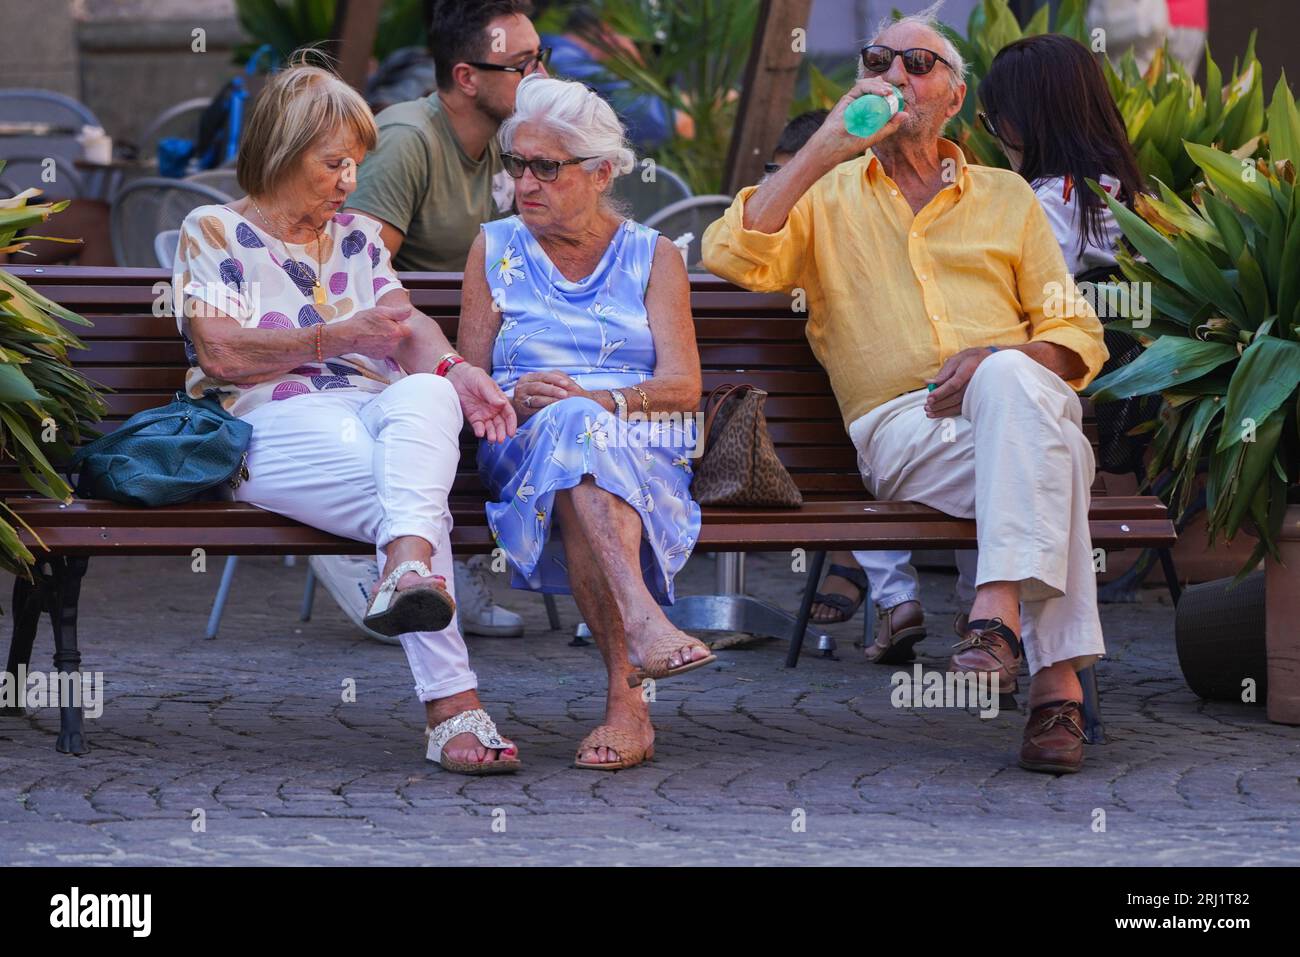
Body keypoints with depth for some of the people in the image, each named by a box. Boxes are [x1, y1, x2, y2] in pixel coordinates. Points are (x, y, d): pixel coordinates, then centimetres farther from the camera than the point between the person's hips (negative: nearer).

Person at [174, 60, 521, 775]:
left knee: (425, 394, -38)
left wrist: (451, 369, -12)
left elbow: (409, 326, 12)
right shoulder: (212, 233, 12)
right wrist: (337, 338, -10)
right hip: (275, 425, -4)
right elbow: (222, 354, -2)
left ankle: (409, 569, -66)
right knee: (410, 494, -36)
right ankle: (452, 705, -54)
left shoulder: (358, 238, 28)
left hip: (378, 411, 4)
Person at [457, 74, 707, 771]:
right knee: (569, 426, -38)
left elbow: (684, 387, 2)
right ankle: (644, 621, -59)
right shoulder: (495, 249, 18)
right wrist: (516, 397, -13)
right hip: (522, 447, 0)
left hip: (645, 454, 0)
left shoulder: (652, 257, 15)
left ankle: (624, 700, -52)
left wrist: (600, 400, -16)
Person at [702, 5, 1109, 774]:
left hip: (1014, 404, 1)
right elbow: (731, 257, -1)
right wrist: (826, 149, -4)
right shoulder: (825, 197, 21)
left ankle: (1000, 612, -48)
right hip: (900, 429, -1)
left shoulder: (1007, 197, 24)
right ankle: (1058, 681, -44)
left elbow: (1078, 337, 18)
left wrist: (1001, 358, -6)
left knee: (1014, 379, -38)